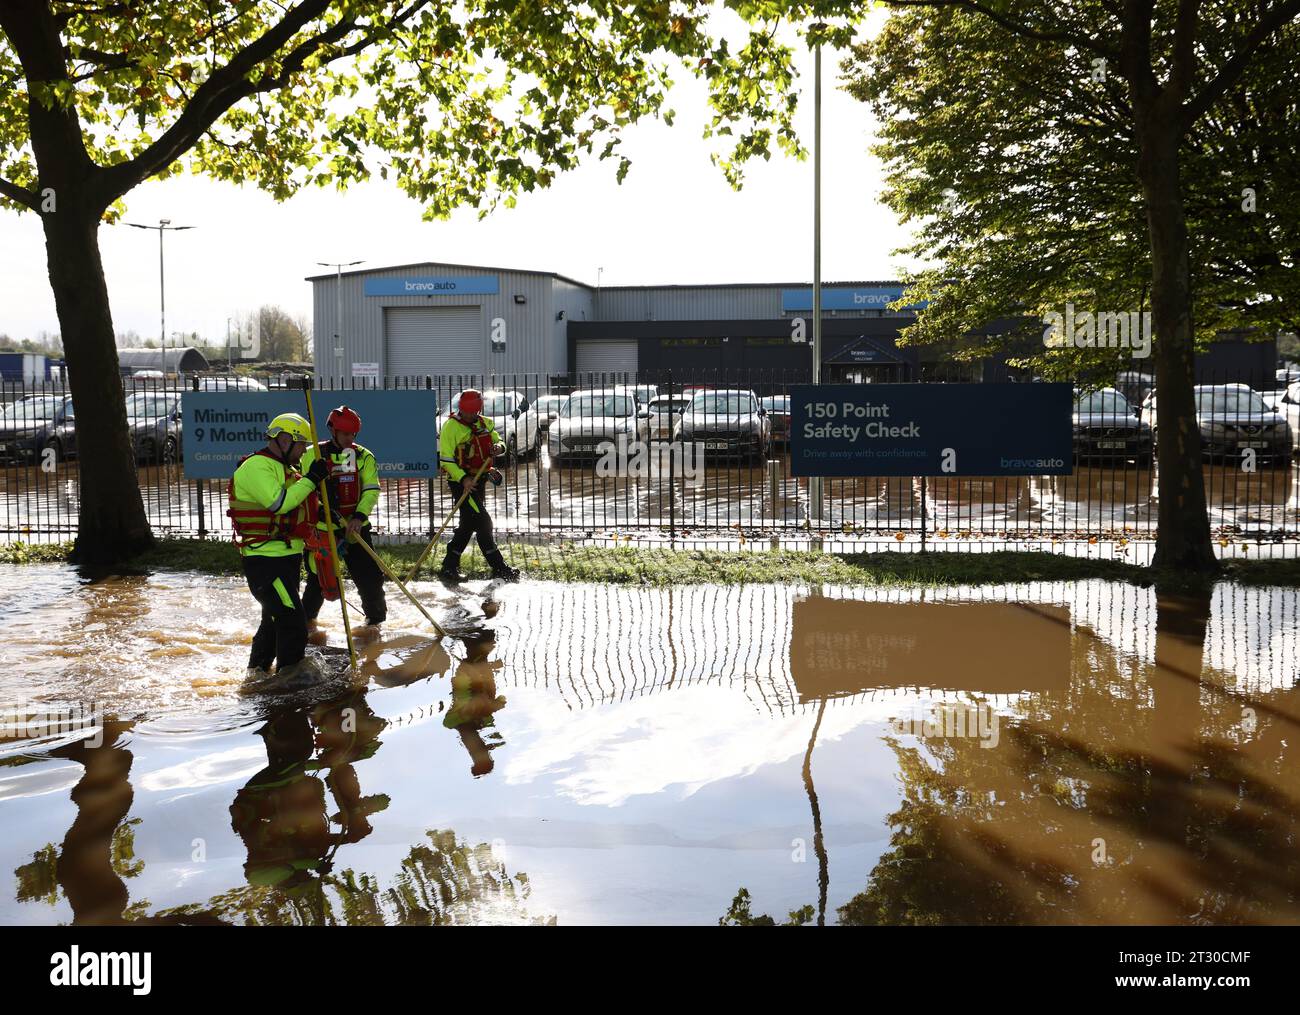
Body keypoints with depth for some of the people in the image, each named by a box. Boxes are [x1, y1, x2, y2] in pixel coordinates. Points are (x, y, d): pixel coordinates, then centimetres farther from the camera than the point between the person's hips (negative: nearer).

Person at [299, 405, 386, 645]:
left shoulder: (364, 456, 3)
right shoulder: (313, 455, -3)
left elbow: (371, 490, -5)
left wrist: (359, 517, -19)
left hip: (356, 528, 2)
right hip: (322, 529, -2)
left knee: (370, 575, -1)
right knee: (319, 579, 4)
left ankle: (375, 620, 20)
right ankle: (306, 621, 26)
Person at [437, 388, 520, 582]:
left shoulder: (484, 423, 7)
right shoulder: (451, 427, -12)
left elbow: (498, 441, 17)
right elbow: (446, 459, -15)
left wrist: (499, 447, -9)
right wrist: (463, 478, -28)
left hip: (479, 480, 8)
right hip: (461, 481, -8)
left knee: (468, 524, 12)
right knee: (483, 523, -9)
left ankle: (450, 567, 21)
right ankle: (499, 568, -3)